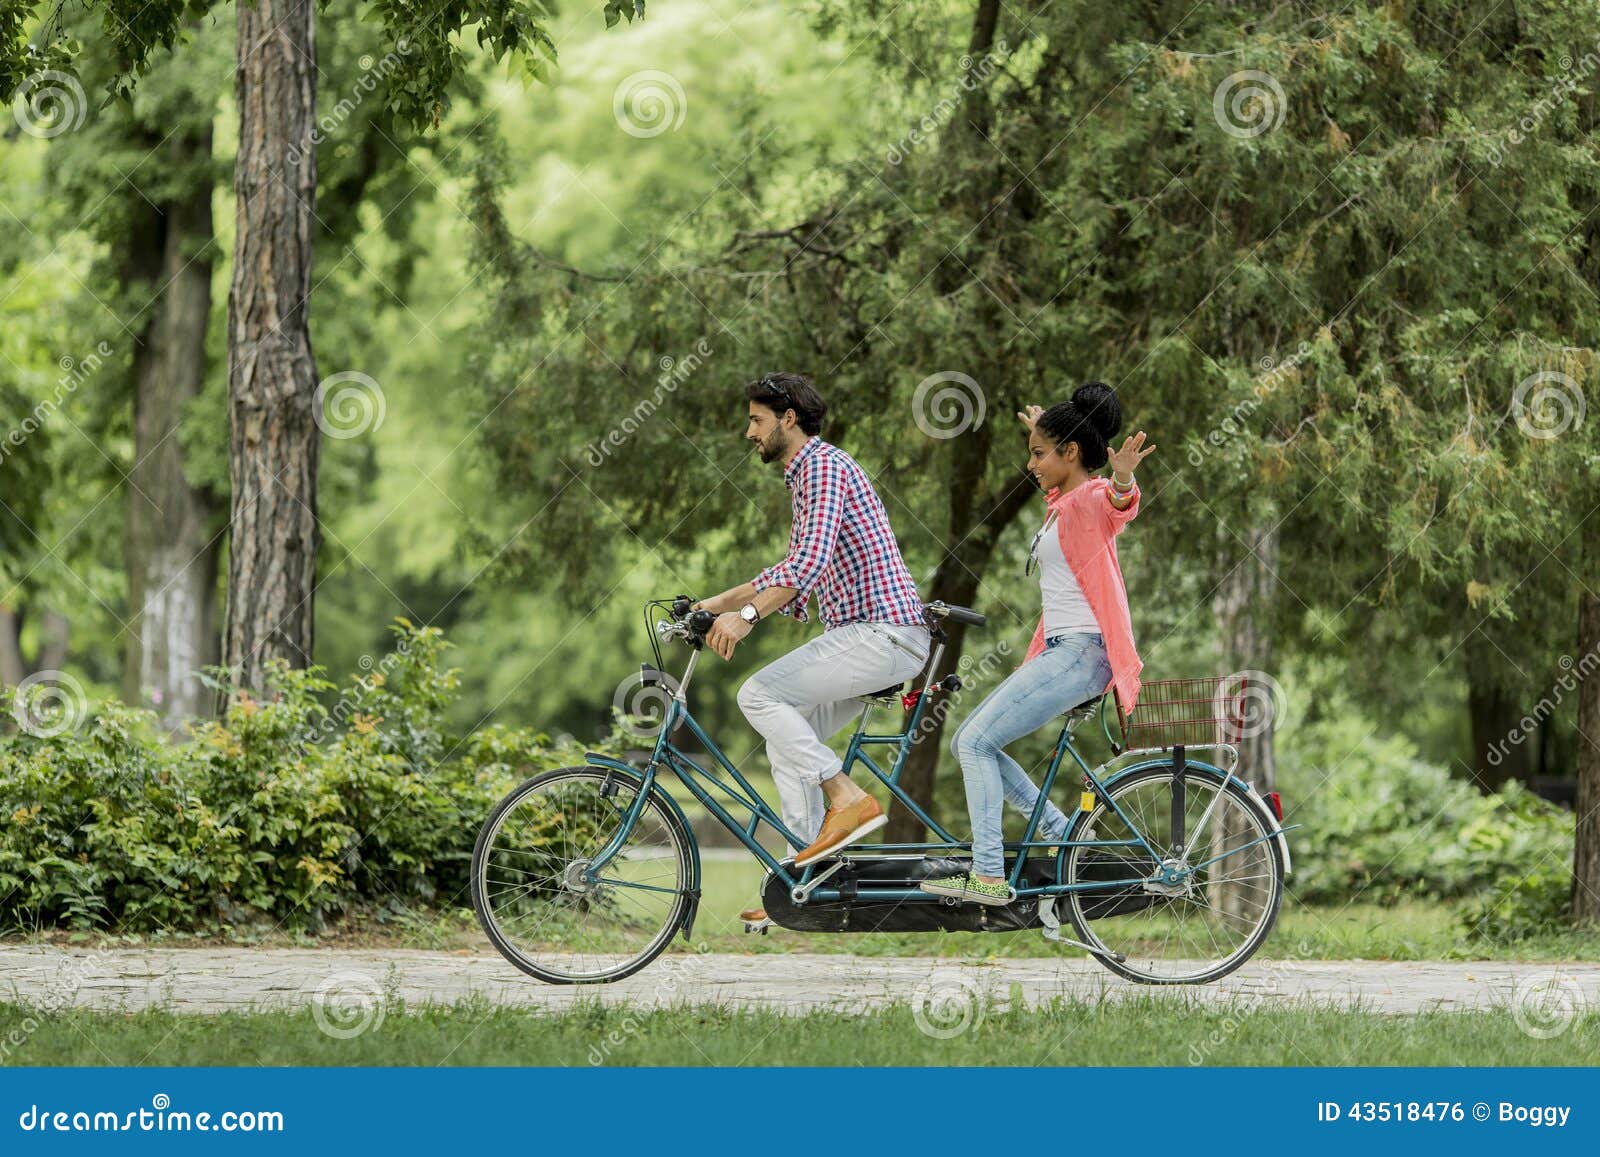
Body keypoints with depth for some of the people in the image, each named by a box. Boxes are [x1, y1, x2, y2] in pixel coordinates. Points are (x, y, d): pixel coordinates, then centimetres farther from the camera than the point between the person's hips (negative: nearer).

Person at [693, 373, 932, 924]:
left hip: (882, 632, -11)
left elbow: (812, 559, -25)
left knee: (759, 693, -17)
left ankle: (848, 798, -16)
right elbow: (794, 568, 32)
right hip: (863, 633, 11)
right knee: (788, 739, 11)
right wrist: (720, 602, 26)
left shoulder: (824, 465, -11)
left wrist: (747, 615, -29)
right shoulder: (805, 474, 23)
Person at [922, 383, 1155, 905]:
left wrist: (1123, 480, -61)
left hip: (1080, 653, -10)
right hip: (1059, 650, 10)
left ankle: (989, 876, -15)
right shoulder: (1062, 503, 18)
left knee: (976, 742, -14)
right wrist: (1041, 431, 61)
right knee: (969, 742, 11)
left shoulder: (1090, 500, -12)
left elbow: (1118, 506, -38)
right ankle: (1066, 838, 9)